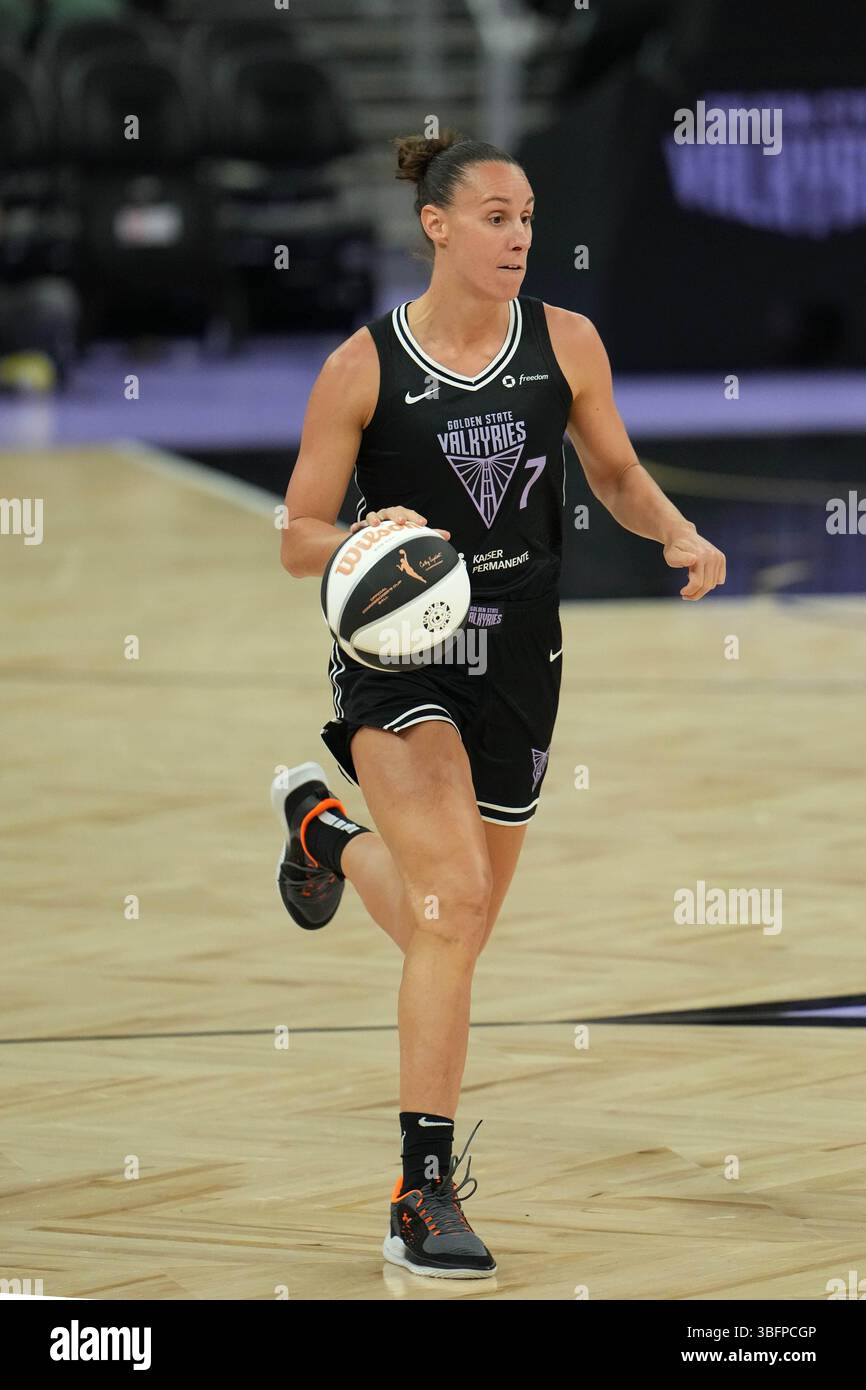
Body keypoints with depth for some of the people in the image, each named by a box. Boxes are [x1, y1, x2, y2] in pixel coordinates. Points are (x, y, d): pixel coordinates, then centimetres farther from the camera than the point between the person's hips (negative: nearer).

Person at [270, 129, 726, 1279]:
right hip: (396, 655, -4)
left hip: (517, 656, 4)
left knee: (457, 924, 15)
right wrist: (369, 538, -25)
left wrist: (678, 535, -7)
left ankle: (326, 826, 50)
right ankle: (426, 1193, -16)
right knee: (456, 895, -23)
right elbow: (299, 540, -3)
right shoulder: (364, 367, -9)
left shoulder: (565, 342, -2)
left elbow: (617, 472, 14)